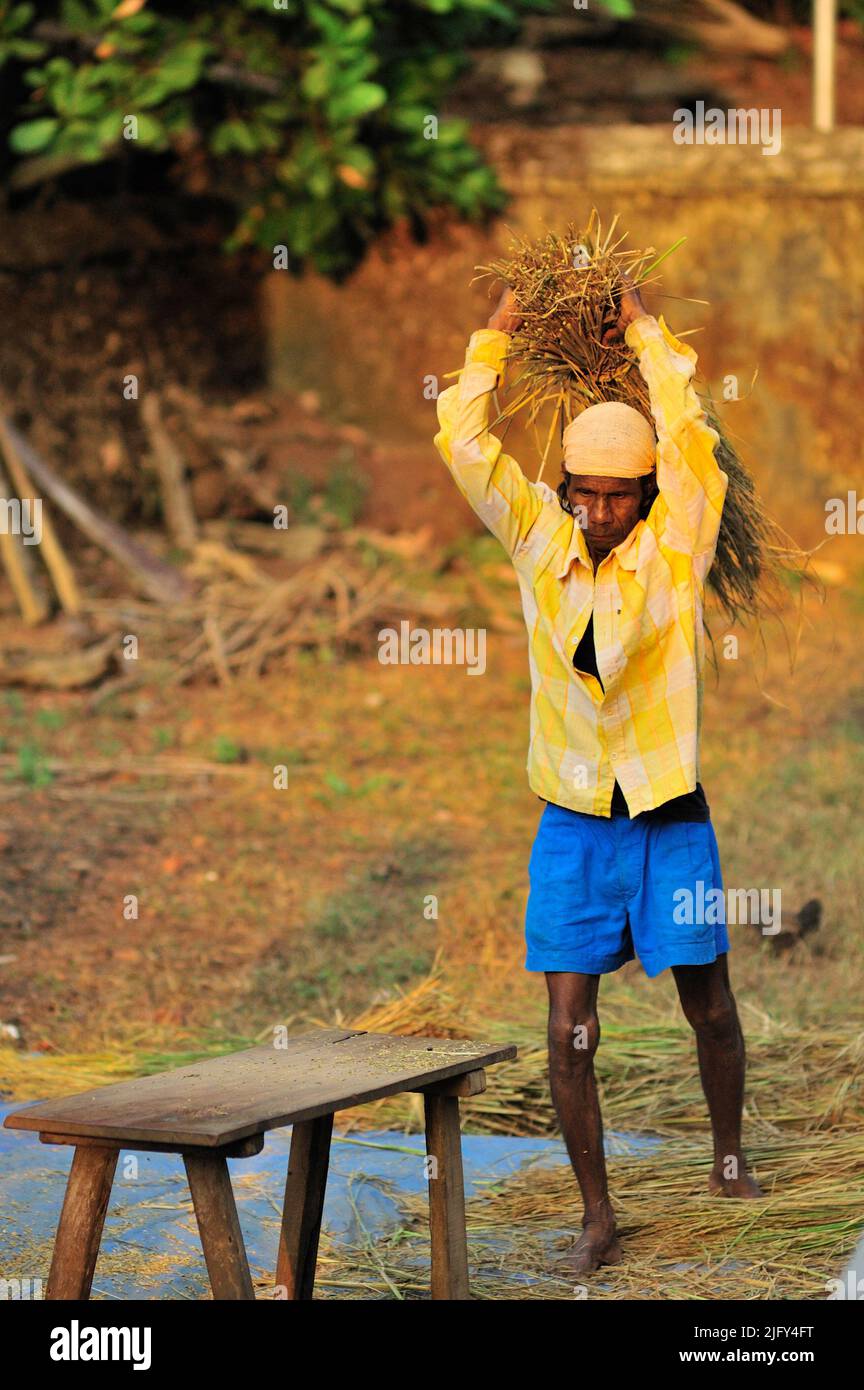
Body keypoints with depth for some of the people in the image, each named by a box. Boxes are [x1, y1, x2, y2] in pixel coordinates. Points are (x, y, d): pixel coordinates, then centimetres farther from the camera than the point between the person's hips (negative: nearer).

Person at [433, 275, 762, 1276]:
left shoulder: (674, 546, -6)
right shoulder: (540, 539, 1)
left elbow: (686, 433, -17)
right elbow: (463, 445, -3)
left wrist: (645, 332, -9)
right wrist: (493, 339, -1)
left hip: (669, 818, -1)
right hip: (573, 821, 1)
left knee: (709, 1006, 10)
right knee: (569, 1029, -2)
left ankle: (729, 1158, 36)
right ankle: (597, 1219, 9)